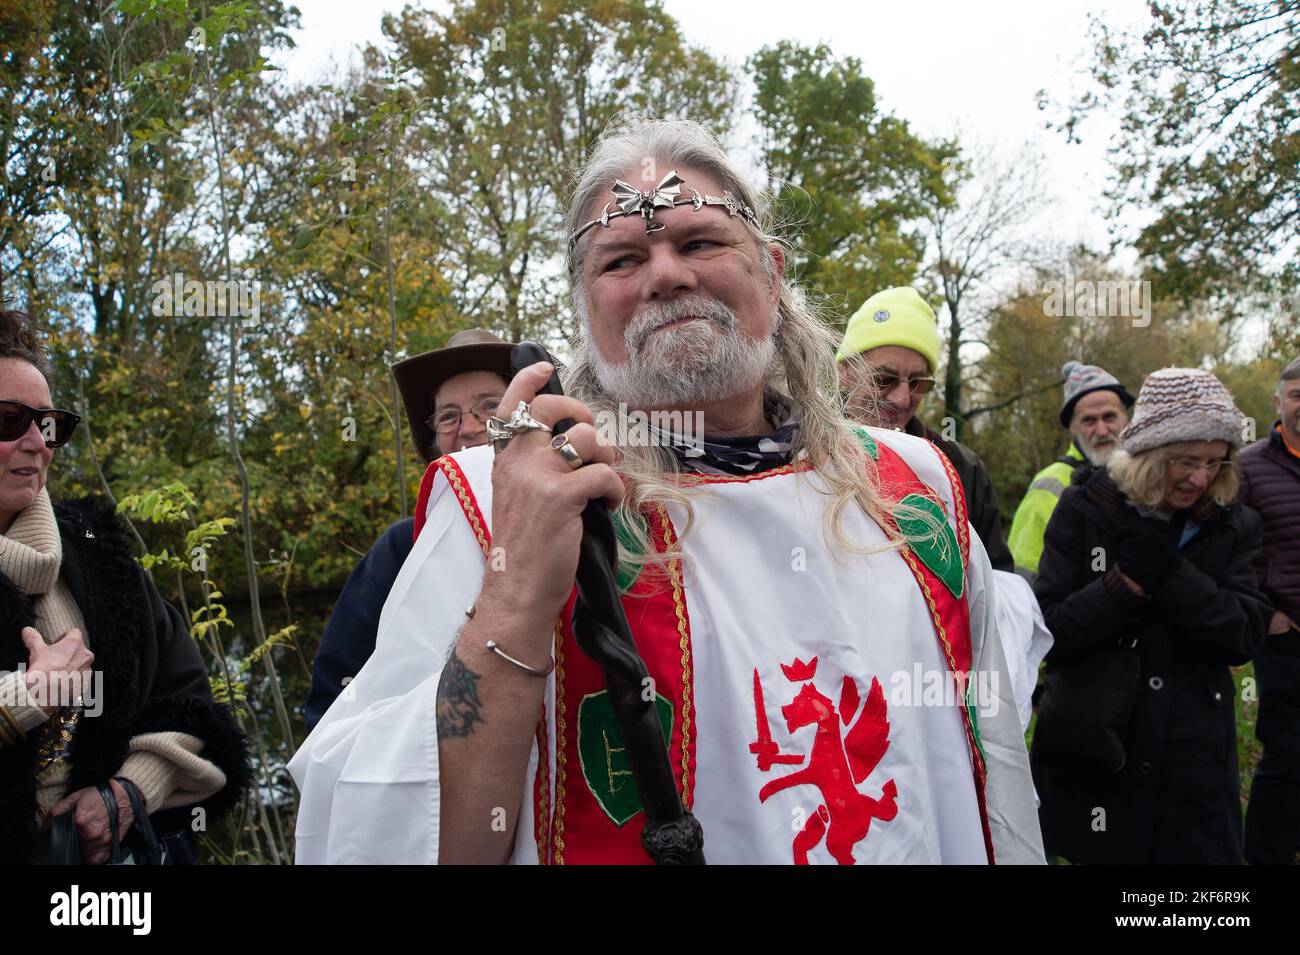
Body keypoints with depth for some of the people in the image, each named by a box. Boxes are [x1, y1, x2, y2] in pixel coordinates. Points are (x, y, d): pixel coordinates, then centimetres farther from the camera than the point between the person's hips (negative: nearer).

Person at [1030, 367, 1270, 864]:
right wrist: (1128, 579, -22)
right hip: (1092, 756, -2)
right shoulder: (1084, 510, -6)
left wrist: (1169, 572, -19)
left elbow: (1245, 638, -8)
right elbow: (1048, 633, -10)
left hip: (1195, 764, 2)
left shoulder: (1234, 525, 3)